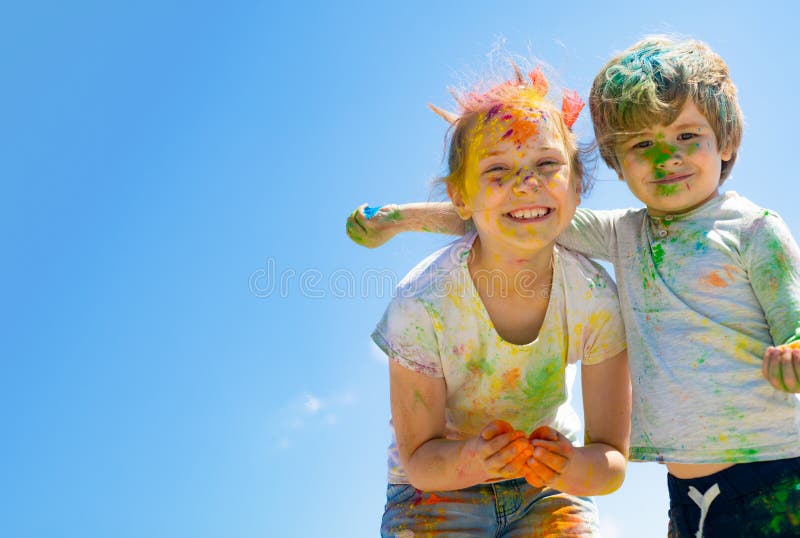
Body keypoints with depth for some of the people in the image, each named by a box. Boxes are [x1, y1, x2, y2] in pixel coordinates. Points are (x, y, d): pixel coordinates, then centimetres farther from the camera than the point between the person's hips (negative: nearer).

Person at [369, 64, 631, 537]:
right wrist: (471, 460, -35)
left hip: (548, 492, 2)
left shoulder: (595, 298, -18)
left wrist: (575, 468, -34)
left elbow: (612, 460, -12)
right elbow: (419, 458, -13)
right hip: (438, 488, -1)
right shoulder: (422, 305, -24)